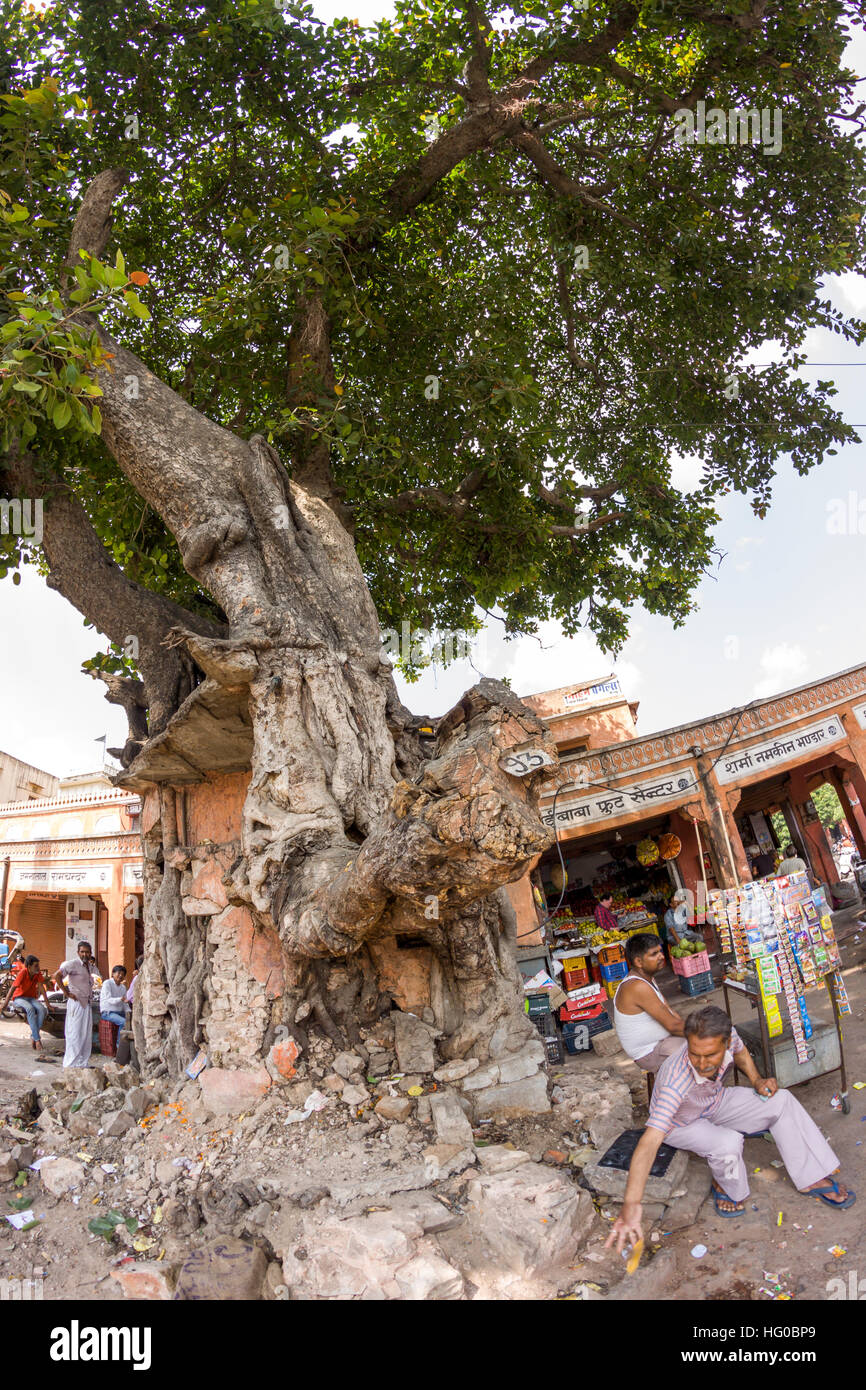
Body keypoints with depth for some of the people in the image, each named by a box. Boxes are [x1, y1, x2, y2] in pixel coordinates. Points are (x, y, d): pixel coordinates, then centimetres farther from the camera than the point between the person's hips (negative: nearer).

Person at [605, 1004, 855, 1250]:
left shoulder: (726, 1034, -29)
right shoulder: (675, 1083, -44)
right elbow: (650, 1141, -49)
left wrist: (756, 1080, -15)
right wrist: (631, 1205, -57)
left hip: (715, 1103, 5)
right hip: (680, 1124, -5)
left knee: (781, 1101, -6)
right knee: (728, 1143, -32)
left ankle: (813, 1179, 10)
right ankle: (727, 1188, 1)